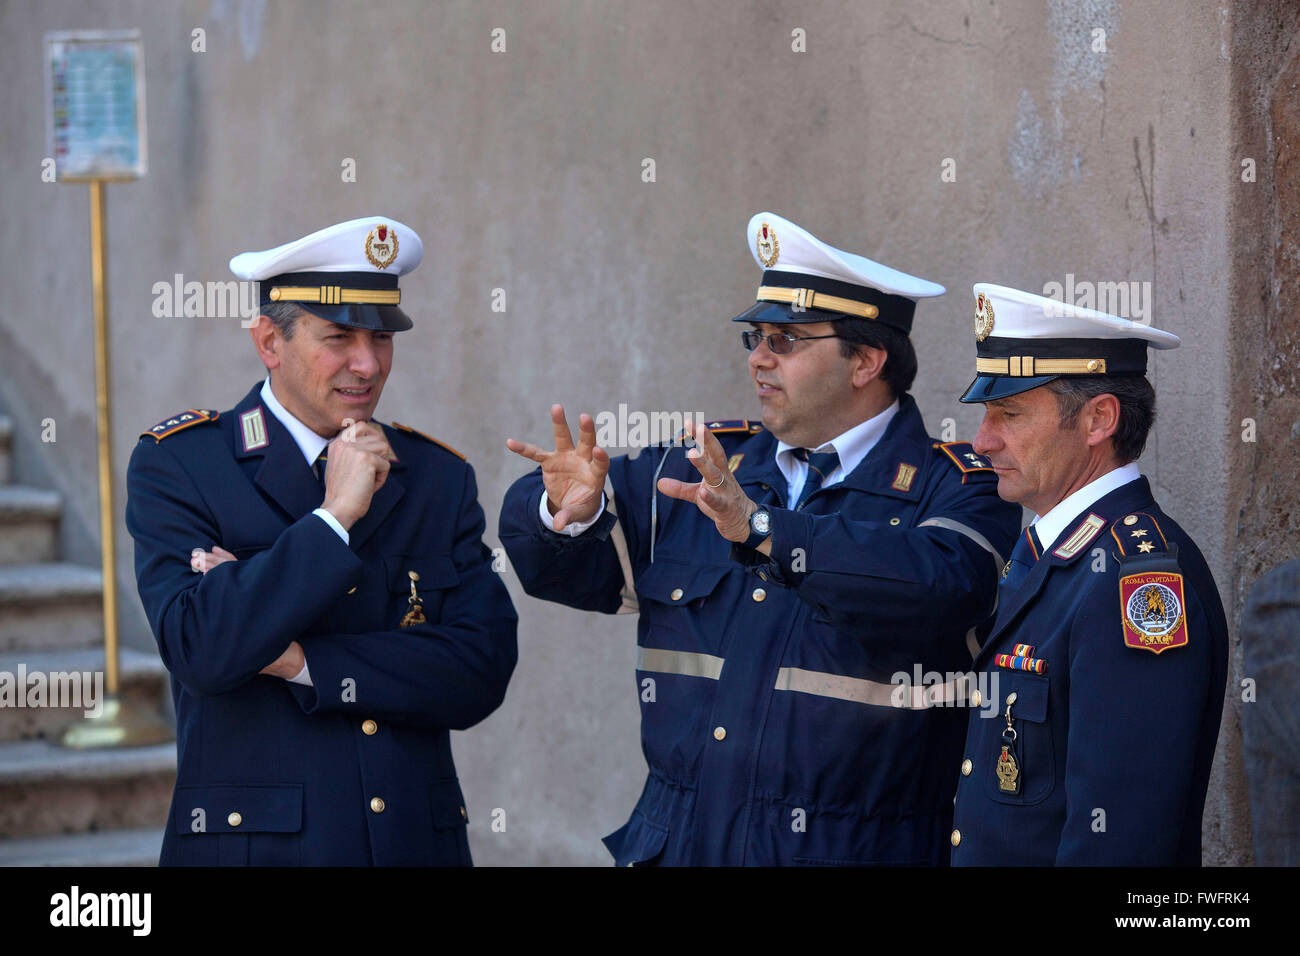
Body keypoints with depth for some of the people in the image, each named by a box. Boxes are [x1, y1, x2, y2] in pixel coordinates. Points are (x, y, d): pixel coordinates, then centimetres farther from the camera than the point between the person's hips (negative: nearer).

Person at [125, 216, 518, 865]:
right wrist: (334, 517, -19)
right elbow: (200, 651, -18)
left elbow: (482, 673, -6)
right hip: (250, 841, -3)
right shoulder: (175, 464, -5)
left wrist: (298, 658, -14)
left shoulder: (440, 480, 5)